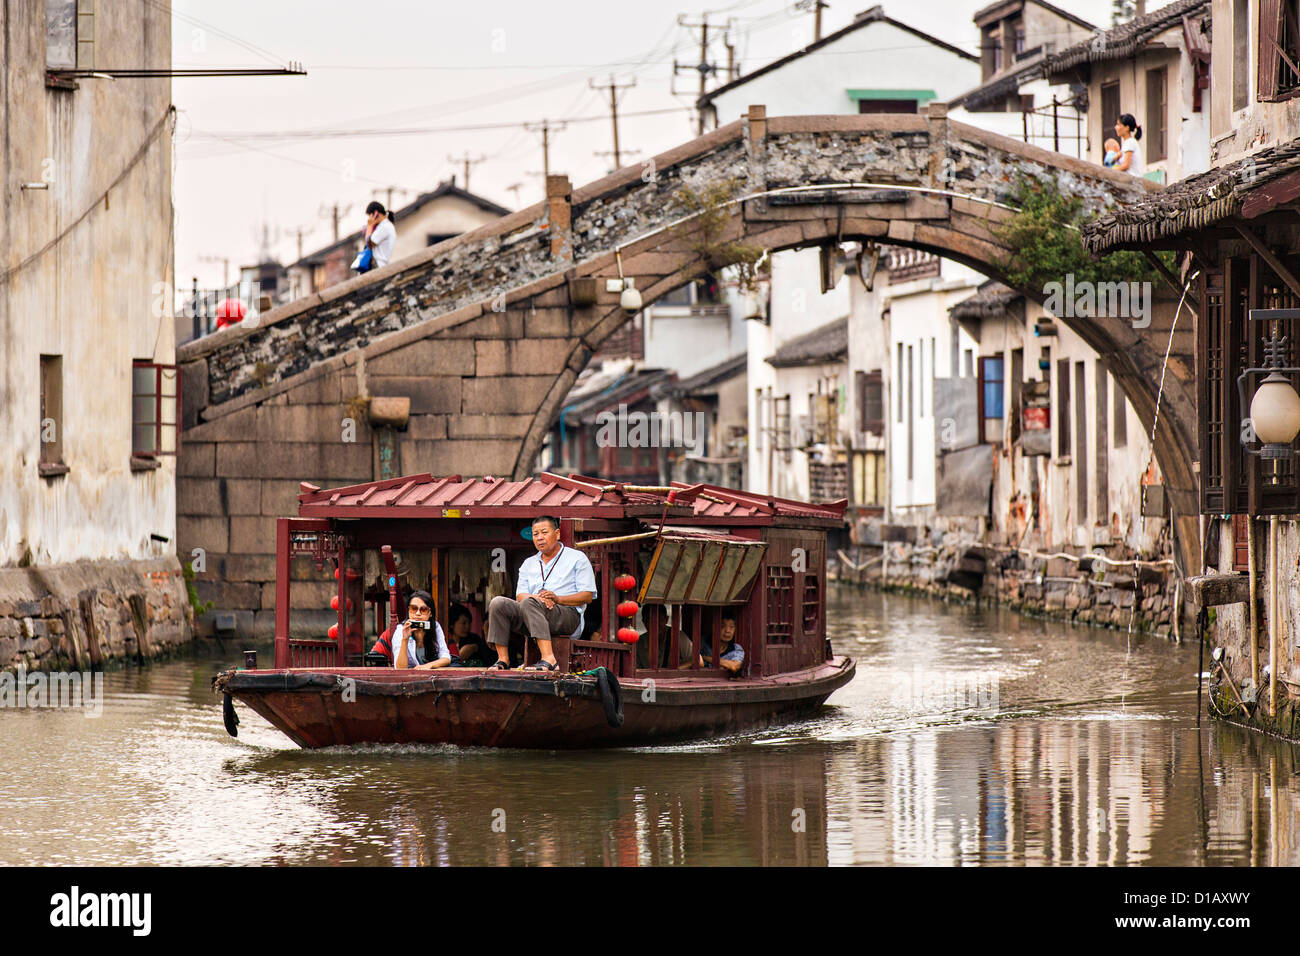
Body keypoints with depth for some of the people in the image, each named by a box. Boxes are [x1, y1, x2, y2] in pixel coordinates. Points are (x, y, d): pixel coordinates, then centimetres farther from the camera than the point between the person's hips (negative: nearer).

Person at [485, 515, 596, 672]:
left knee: (529, 603, -36)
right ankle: (503, 659, -26)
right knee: (498, 603, -19)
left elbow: (587, 596, 1)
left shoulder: (577, 558, 11)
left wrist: (558, 599, -15)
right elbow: (520, 595, 12)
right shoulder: (529, 563, 25)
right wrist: (538, 598, -12)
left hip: (568, 614, -5)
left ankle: (548, 659, -51)